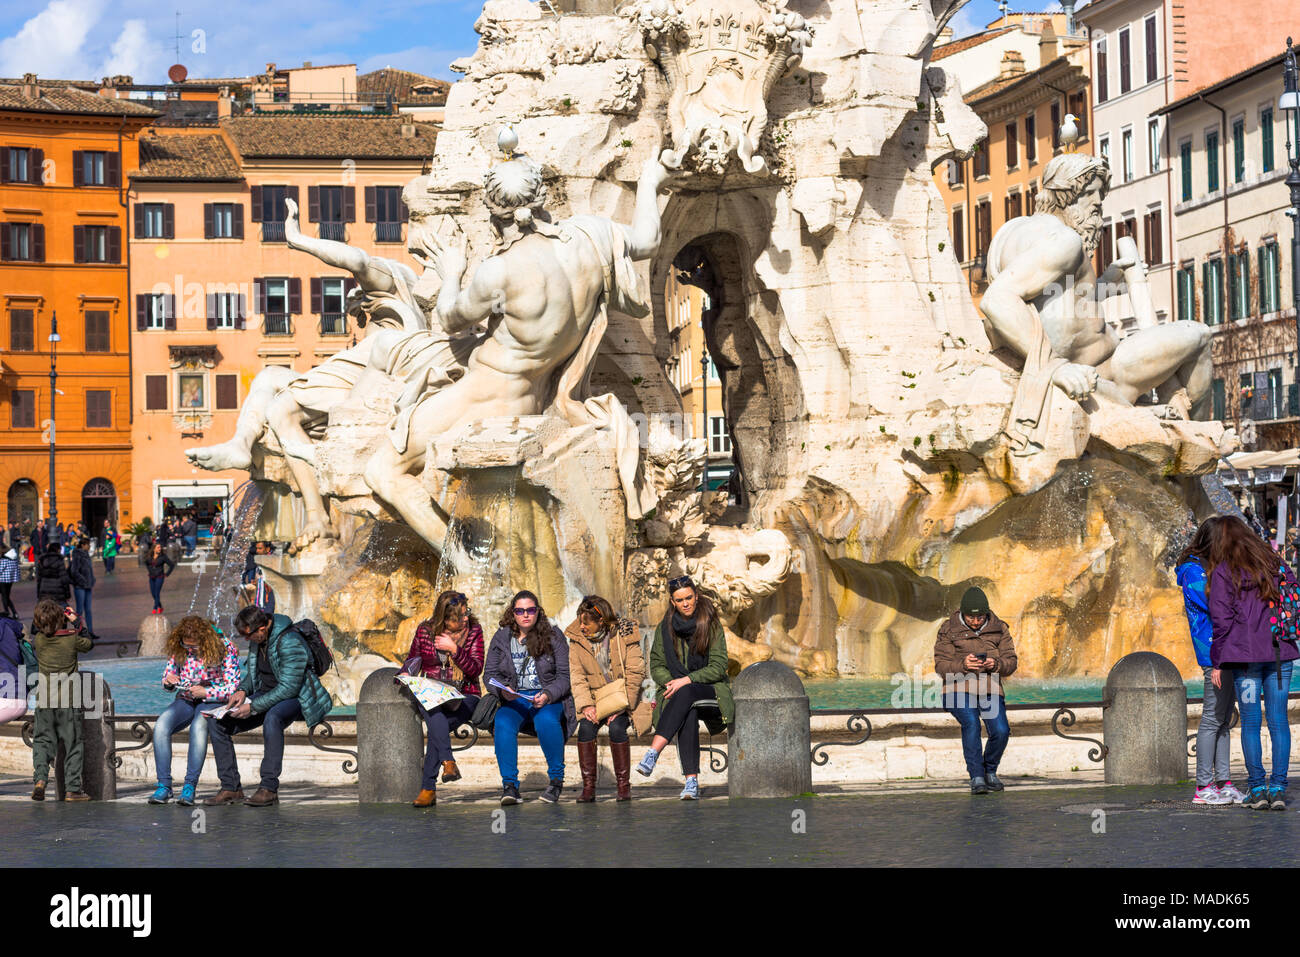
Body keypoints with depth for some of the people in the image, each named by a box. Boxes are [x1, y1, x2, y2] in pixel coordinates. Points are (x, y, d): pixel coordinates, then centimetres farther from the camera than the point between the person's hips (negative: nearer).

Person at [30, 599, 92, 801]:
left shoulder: (39, 640, -4)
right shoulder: (72, 639, -9)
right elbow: (88, 644, 12)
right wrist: (75, 622, 18)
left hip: (44, 702, 2)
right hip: (68, 701, -2)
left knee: (42, 741, 11)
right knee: (73, 744, 8)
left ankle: (39, 777, -12)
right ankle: (73, 788, 6)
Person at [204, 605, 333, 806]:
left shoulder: (290, 642, -25)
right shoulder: (256, 638, 1)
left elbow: (288, 687, -27)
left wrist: (253, 707, -28)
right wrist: (243, 690, -5)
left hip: (296, 697, -8)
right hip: (265, 695, 8)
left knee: (272, 718, -41)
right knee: (217, 722, -6)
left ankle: (269, 788, -37)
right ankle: (231, 787, -4)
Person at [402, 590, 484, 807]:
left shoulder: (474, 631, 3)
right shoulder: (425, 630, 4)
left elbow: (476, 669, -6)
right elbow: (412, 659, 19)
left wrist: (454, 649, -16)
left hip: (464, 696, -1)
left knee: (437, 727, -31)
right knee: (433, 712, -38)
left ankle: (428, 788, -30)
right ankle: (448, 762, -46)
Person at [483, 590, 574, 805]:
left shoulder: (553, 636, 3)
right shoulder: (501, 638, 8)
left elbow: (565, 675, -2)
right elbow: (490, 673, 5)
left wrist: (548, 695, -21)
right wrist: (503, 690, -18)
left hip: (548, 698, -2)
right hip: (513, 699, 2)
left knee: (546, 720, -36)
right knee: (503, 723, -32)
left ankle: (556, 778, -17)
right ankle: (509, 785, -31)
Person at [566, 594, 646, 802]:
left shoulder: (624, 635, -8)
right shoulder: (577, 639, 1)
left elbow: (635, 673, -9)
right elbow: (576, 676, -3)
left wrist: (621, 705, -18)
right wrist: (586, 705, -17)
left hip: (622, 698, -2)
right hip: (593, 697, 2)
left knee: (616, 727, -29)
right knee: (586, 727, -26)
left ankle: (624, 785, -16)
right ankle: (588, 786, -20)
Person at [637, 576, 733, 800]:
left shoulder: (712, 625, -2)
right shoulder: (665, 628, 7)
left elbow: (719, 667, -6)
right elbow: (656, 666, 10)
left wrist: (687, 680, -18)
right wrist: (671, 683, -11)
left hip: (709, 691, -1)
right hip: (675, 691, 1)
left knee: (686, 693, -38)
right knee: (688, 714, -36)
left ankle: (652, 754, -47)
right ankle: (692, 781, -44)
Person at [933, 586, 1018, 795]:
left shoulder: (999, 629, 8)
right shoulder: (948, 630, 2)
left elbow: (1011, 663, 6)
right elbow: (941, 665, -3)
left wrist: (996, 664, -17)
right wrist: (962, 665, -23)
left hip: (990, 691, 2)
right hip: (959, 689, -2)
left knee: (1001, 731, -20)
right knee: (971, 722, -31)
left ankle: (990, 771, 10)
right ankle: (976, 777, -26)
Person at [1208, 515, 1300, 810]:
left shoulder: (1224, 571, -3)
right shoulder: (1275, 563, 11)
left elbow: (1221, 619, -6)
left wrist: (1216, 662, -2)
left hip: (1246, 653, -3)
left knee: (1250, 722, 3)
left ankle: (1257, 788, 2)